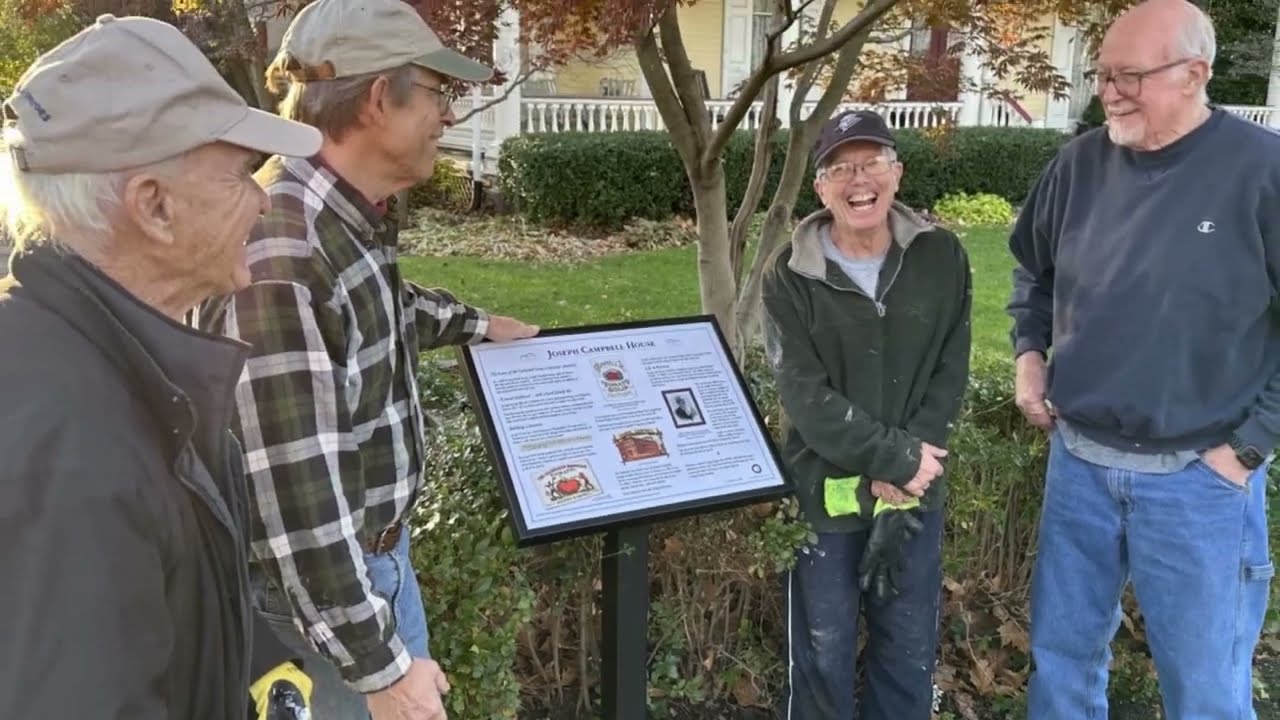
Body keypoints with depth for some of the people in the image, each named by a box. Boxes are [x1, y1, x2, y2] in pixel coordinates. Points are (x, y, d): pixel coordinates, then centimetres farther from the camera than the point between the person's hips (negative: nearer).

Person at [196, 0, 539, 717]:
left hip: (383, 547, 9)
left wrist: (475, 323, 29)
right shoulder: (281, 252, -31)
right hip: (321, 581, -9)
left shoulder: (356, 217, 0)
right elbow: (293, 493, -30)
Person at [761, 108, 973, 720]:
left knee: (910, 651, 15)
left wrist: (904, 469, -12)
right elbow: (804, 395, -12)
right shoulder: (791, 275, -8)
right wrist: (894, 457, -18)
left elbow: (950, 375, -1)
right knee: (822, 652, 9)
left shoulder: (941, 256, -1)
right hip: (824, 490, -2)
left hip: (915, 490, 2)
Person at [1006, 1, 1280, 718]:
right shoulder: (1081, 163, 0)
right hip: (1078, 459, 4)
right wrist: (1030, 351, 5)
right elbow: (1033, 269, 18)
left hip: (1199, 475, -4)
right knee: (1063, 652, 19)